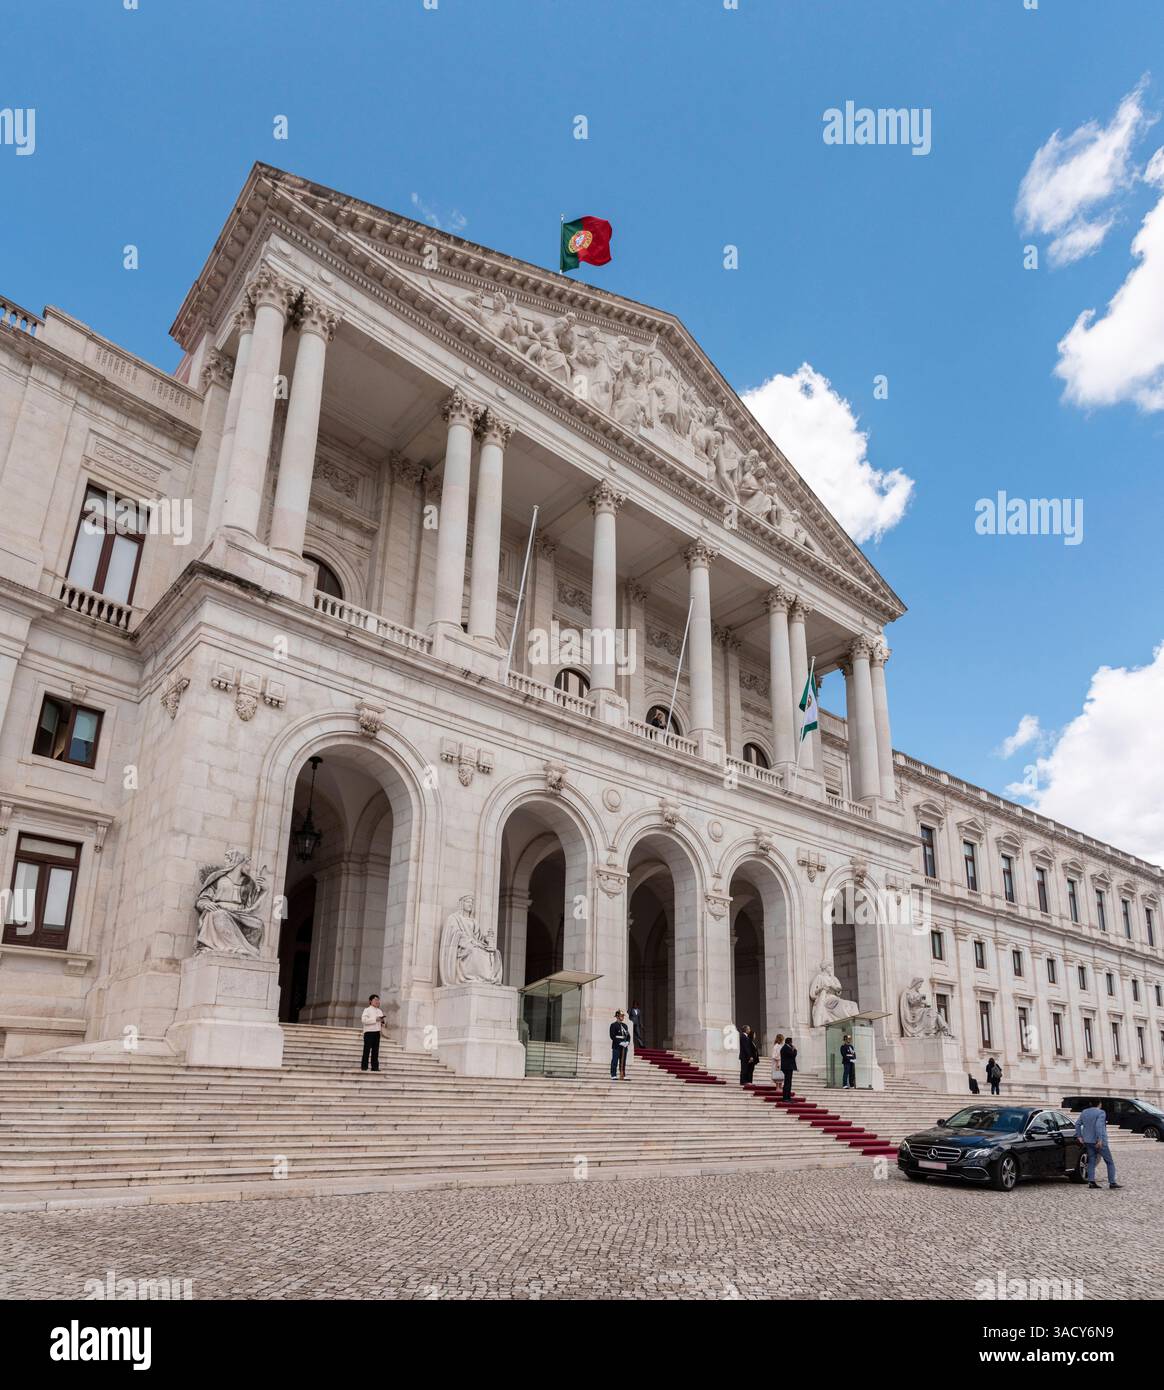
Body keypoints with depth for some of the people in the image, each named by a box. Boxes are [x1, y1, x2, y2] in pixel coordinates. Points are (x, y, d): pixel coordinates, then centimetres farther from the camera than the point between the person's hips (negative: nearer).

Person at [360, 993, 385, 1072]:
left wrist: (382, 1023, 2)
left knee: (375, 1050, 6)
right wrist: (375, 1019, -19)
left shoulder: (380, 1011, 18)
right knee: (367, 1049, -5)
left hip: (377, 1032, 6)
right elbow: (363, 1020, -17)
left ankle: (375, 1067, 9)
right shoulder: (367, 1010, -2)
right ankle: (364, 1066, -1)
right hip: (369, 1032, -6)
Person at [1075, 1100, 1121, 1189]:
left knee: (1091, 1161, 7)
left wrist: (1079, 1136, 17)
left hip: (1088, 1141, 6)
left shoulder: (1085, 1112, 11)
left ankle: (1091, 1181, -1)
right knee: (1110, 1162, 5)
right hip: (1100, 1142, -6)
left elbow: (1077, 1124, 13)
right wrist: (1100, 1139, -24)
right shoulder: (1100, 1113, -9)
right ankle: (1112, 1182, 2)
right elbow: (1099, 1125, -22)